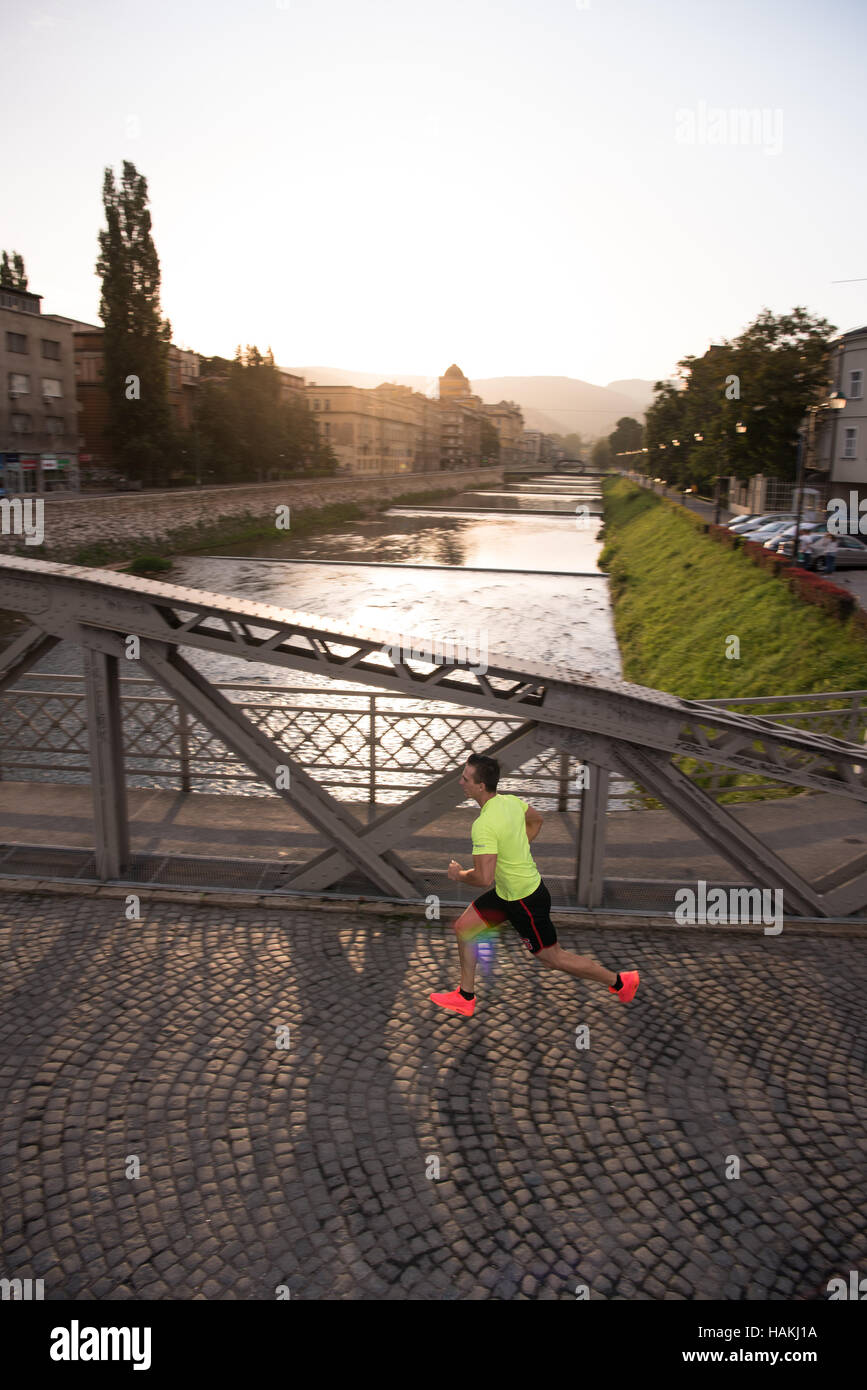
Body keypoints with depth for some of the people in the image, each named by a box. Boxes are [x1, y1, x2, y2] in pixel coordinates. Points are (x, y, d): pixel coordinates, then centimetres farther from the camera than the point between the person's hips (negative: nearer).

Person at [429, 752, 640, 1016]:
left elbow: (483, 878, -34)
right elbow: (536, 821, 16)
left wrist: (458, 875, -13)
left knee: (552, 957, 9)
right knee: (464, 927, 12)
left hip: (526, 900, -9)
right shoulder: (511, 801, -4)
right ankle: (465, 998, 27)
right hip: (506, 892, 9)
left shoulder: (484, 825, -31)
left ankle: (619, 981, 26)